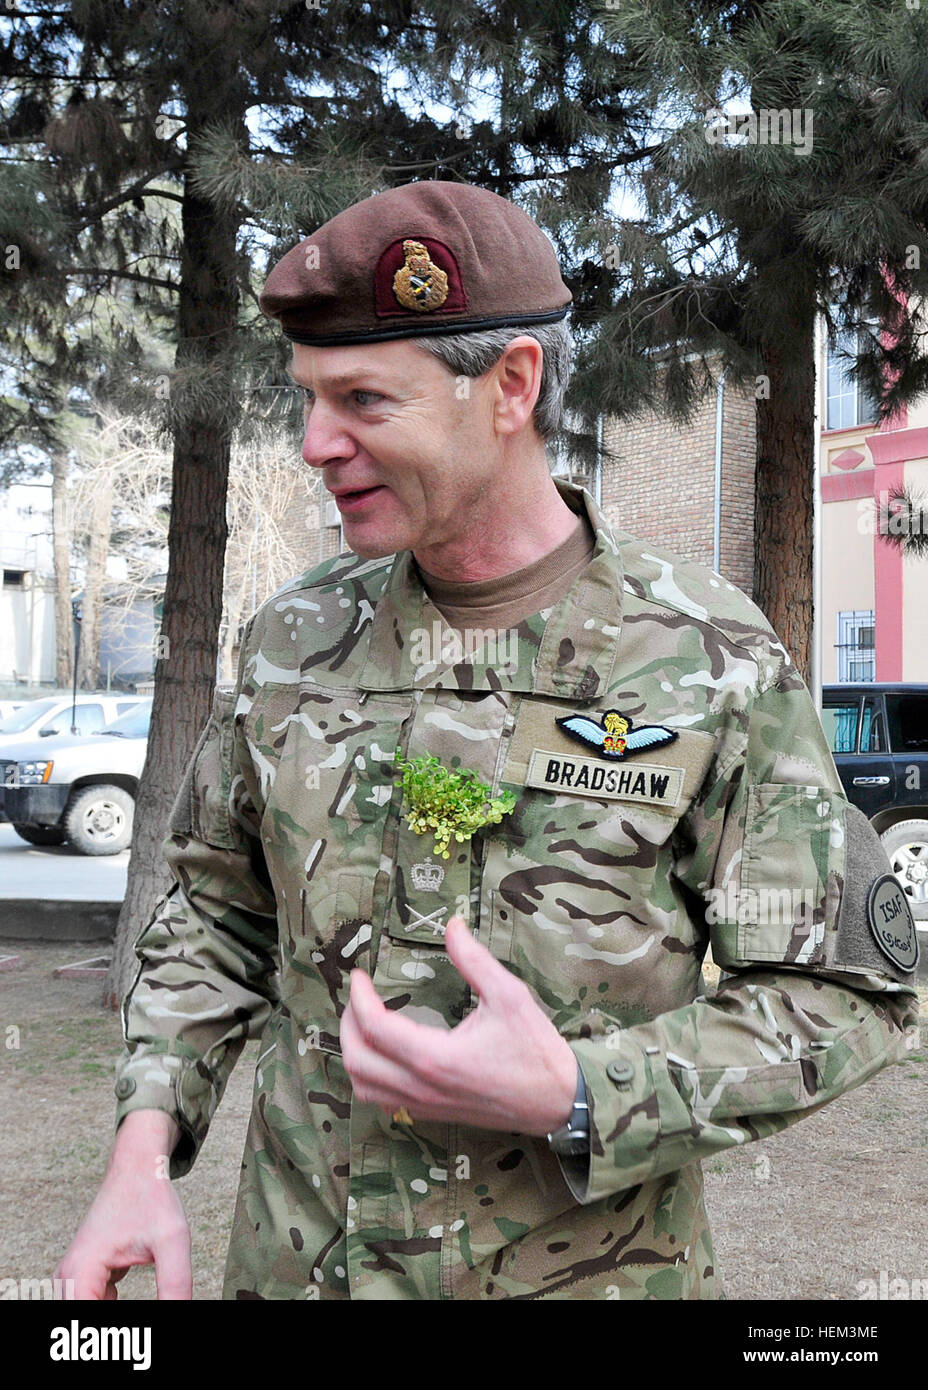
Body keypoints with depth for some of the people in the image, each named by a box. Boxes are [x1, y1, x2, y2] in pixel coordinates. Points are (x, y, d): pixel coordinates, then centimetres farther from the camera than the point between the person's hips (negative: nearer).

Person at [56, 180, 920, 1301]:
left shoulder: (714, 663, -14)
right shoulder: (292, 639, -3)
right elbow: (216, 913, 8)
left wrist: (573, 1097, -25)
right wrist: (144, 1148, -6)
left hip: (586, 1266, -3)